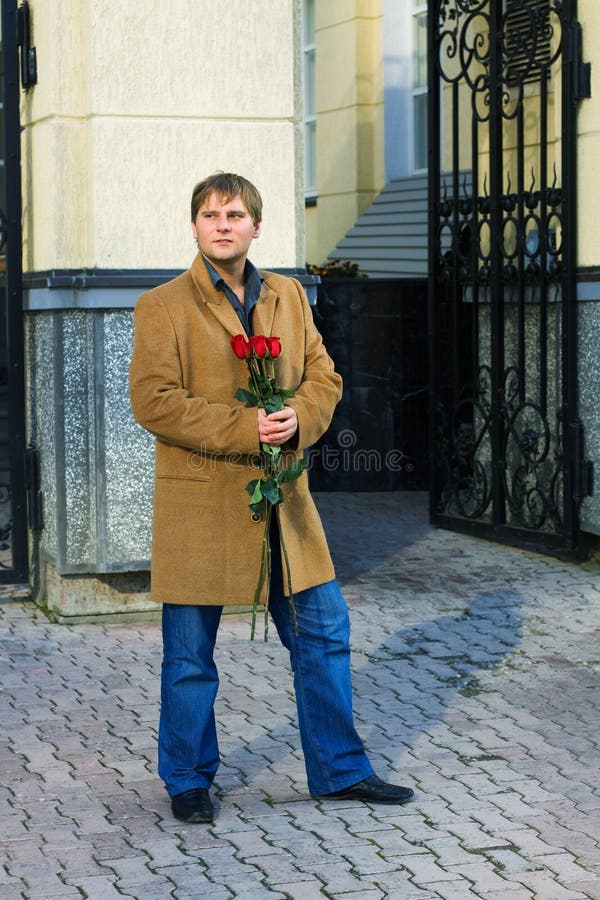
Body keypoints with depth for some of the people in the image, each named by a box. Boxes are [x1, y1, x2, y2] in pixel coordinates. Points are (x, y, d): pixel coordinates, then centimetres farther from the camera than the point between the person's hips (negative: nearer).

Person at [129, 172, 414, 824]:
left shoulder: (289, 297, 11)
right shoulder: (162, 306, -5)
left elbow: (323, 376, 12)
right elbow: (152, 399, -13)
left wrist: (297, 421, -11)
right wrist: (244, 428, -20)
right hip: (199, 502, -5)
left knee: (324, 631, 10)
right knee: (190, 655, 4)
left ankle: (339, 770, 24)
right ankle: (188, 781, 22)